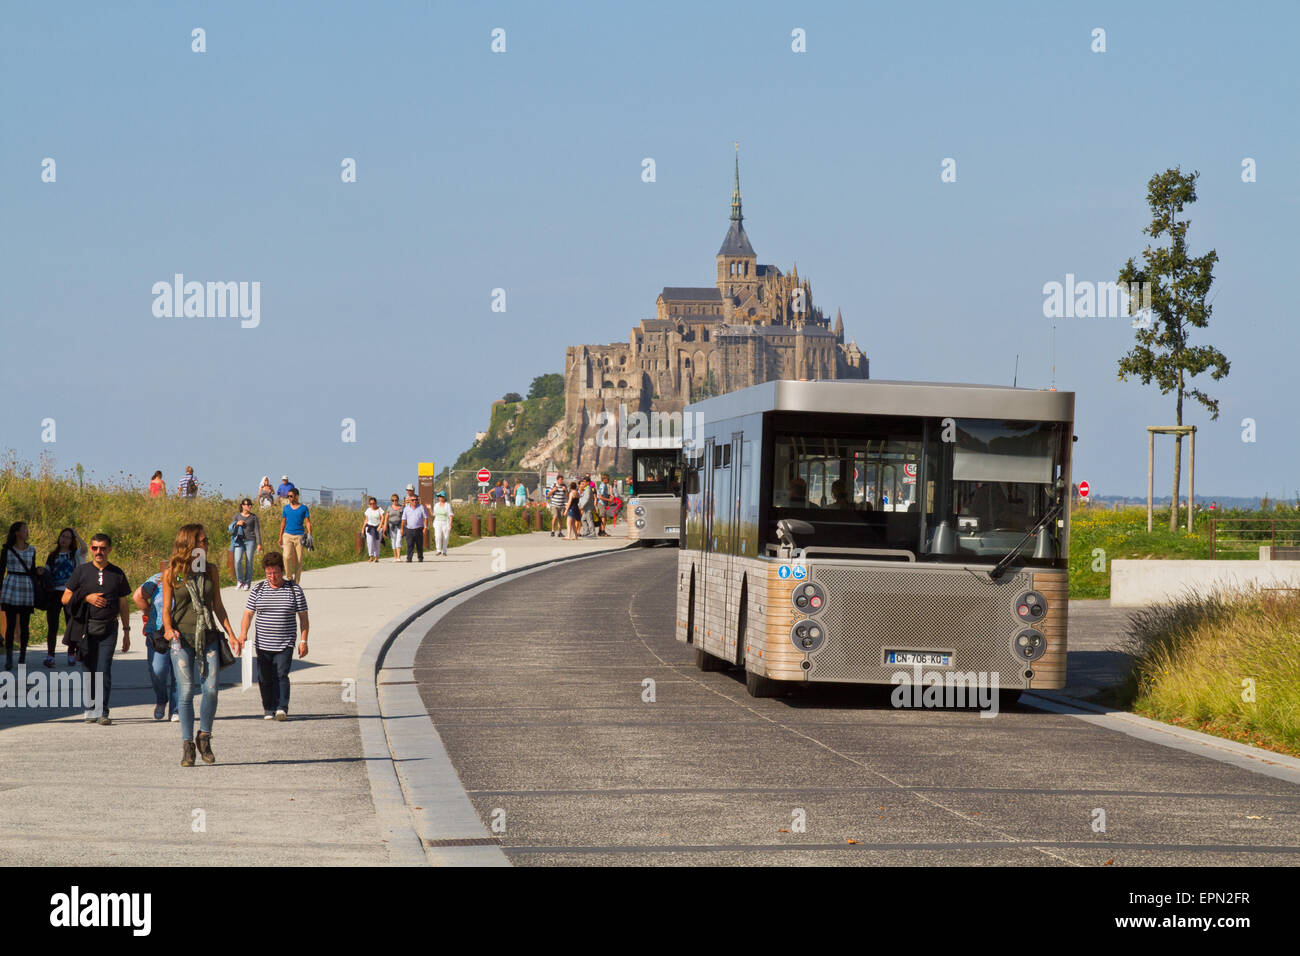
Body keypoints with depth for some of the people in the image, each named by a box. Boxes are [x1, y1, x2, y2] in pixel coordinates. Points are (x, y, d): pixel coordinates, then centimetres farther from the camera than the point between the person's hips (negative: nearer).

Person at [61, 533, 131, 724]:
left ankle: (103, 711, -10)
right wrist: (87, 598, -11)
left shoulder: (117, 574, 8)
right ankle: (90, 709, 15)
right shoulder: (81, 571, 5)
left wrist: (126, 631, 11)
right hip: (87, 628, 1)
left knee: (104, 670, -11)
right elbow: (65, 599, 5)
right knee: (89, 670, 4)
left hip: (108, 629, -1)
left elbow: (124, 604, 13)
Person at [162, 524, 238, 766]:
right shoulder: (171, 574, 1)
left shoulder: (210, 570, 9)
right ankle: (187, 745, 4)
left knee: (211, 689, -9)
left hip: (208, 636, 2)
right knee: (186, 690, -6)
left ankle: (204, 737, 10)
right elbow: (166, 609, 4)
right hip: (182, 638, -2)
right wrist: (169, 629, -15)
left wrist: (230, 633, 8)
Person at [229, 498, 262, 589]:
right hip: (239, 541, 1)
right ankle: (239, 581, 3)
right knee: (237, 561, -14)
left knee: (249, 563, -2)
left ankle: (247, 583, 10)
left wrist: (259, 544, -5)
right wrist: (237, 524, -7)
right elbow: (229, 530, 11)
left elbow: (257, 531, 3)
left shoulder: (253, 517, 6)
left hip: (250, 541, -1)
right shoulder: (237, 516, 10)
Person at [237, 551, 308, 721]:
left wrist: (303, 641, -2)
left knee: (281, 675, -14)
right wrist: (243, 636, -10)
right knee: (265, 678, 4)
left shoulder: (294, 589, 2)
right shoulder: (258, 590, 6)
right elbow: (248, 614, 4)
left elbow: (303, 617, 5)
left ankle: (282, 708, -19)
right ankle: (269, 709, 16)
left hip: (285, 645, -2)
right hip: (263, 644, 2)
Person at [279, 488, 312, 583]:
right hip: (287, 535, 1)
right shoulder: (286, 508, 10)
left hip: (299, 536, -1)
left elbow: (308, 522, 1)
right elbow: (283, 523, 15)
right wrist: (280, 537, 12)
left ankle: (296, 582, 8)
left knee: (299, 561, -1)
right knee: (287, 557, -19)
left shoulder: (304, 508, 3)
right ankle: (289, 578, -3)